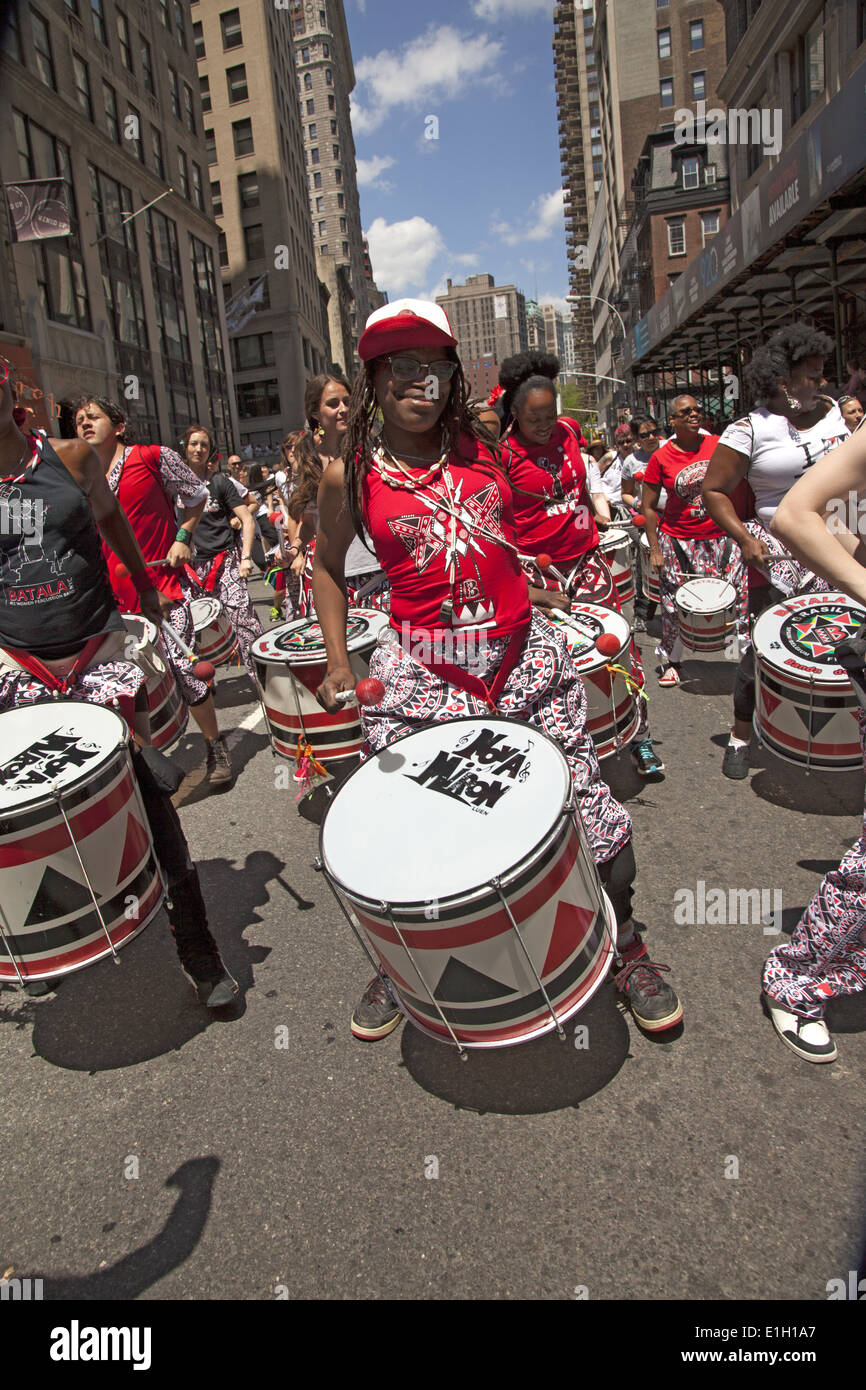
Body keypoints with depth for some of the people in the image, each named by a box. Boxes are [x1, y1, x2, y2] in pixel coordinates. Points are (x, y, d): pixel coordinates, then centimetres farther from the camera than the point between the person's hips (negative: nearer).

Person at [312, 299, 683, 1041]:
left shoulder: (480, 444, 8)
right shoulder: (350, 474, 1)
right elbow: (329, 564, 15)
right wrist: (338, 661, 9)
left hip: (523, 653, 3)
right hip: (419, 671, -2)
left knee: (591, 811, 4)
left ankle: (625, 944, 31)